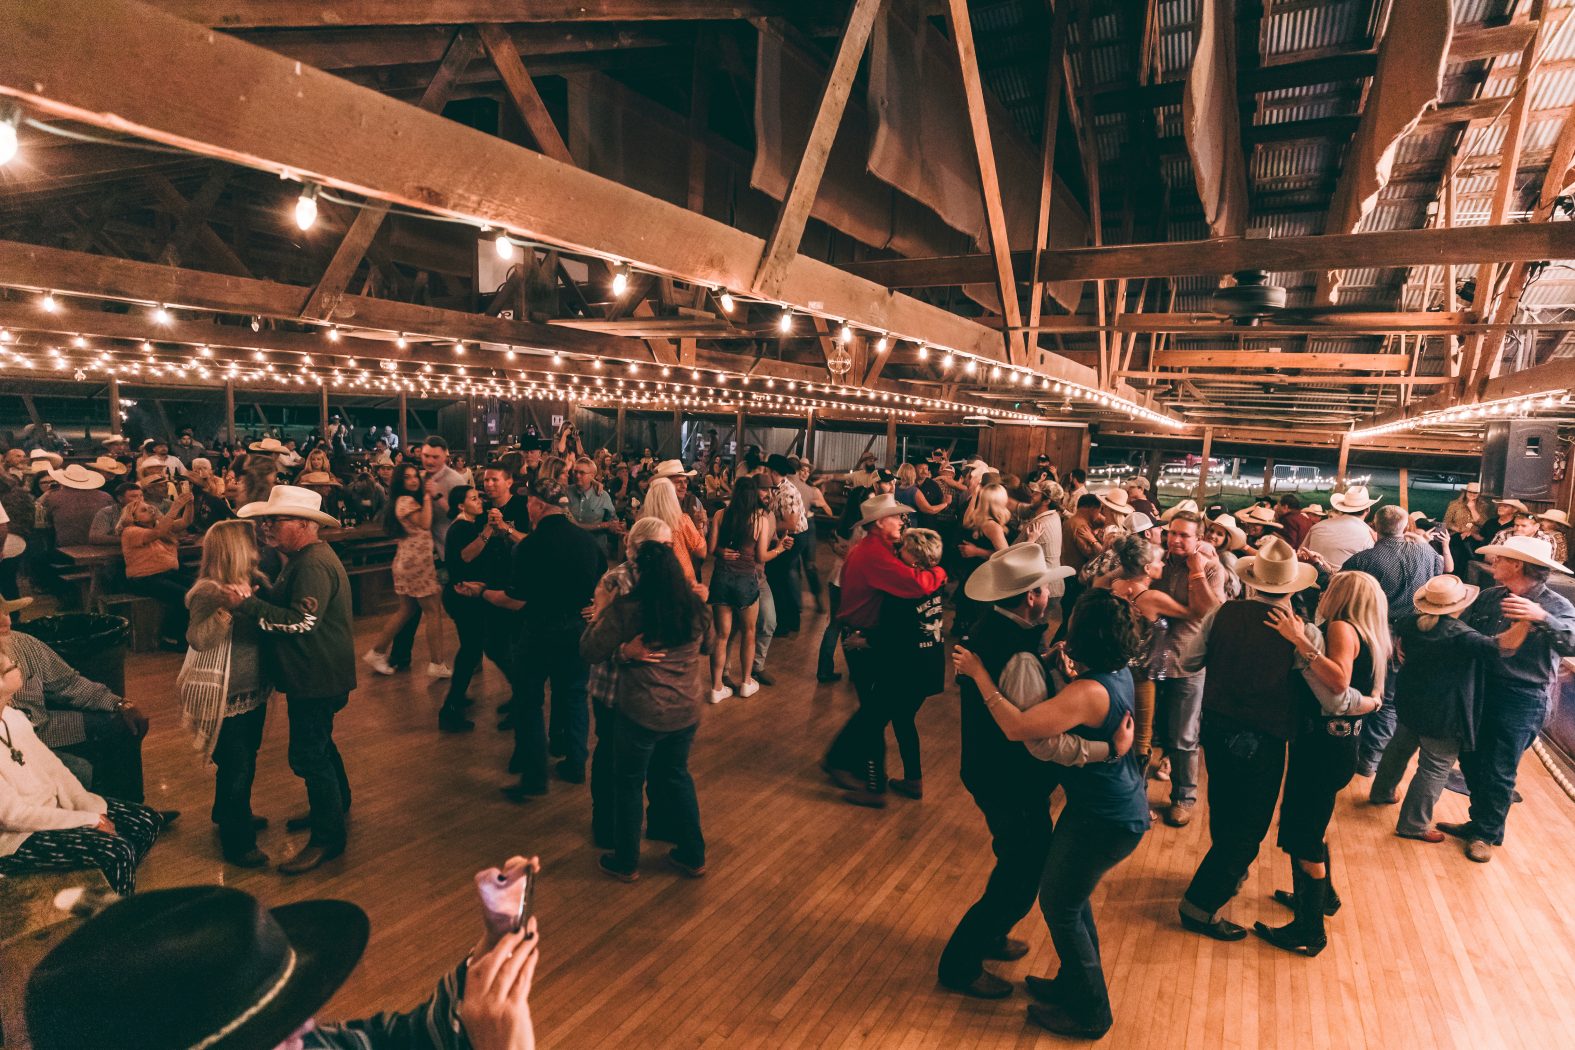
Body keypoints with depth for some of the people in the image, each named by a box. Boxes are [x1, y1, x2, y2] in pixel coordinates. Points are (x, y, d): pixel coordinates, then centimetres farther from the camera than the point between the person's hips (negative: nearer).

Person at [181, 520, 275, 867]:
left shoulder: (253, 583, 3)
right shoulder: (208, 592, -20)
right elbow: (197, 638, -31)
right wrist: (227, 609, -42)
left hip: (253, 692, 8)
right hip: (226, 698, -8)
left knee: (244, 762, 23)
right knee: (235, 768, 2)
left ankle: (233, 816, 45)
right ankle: (237, 844, 15)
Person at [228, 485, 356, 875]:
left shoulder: (314, 564, -23)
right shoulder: (303, 558, 13)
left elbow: (301, 621, -29)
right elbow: (283, 601, 11)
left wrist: (248, 605, -27)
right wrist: (251, 594, -6)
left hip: (317, 677, -11)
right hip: (311, 672, 11)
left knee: (309, 755, -5)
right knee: (318, 744, 24)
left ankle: (328, 837, 6)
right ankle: (334, 807, 42)